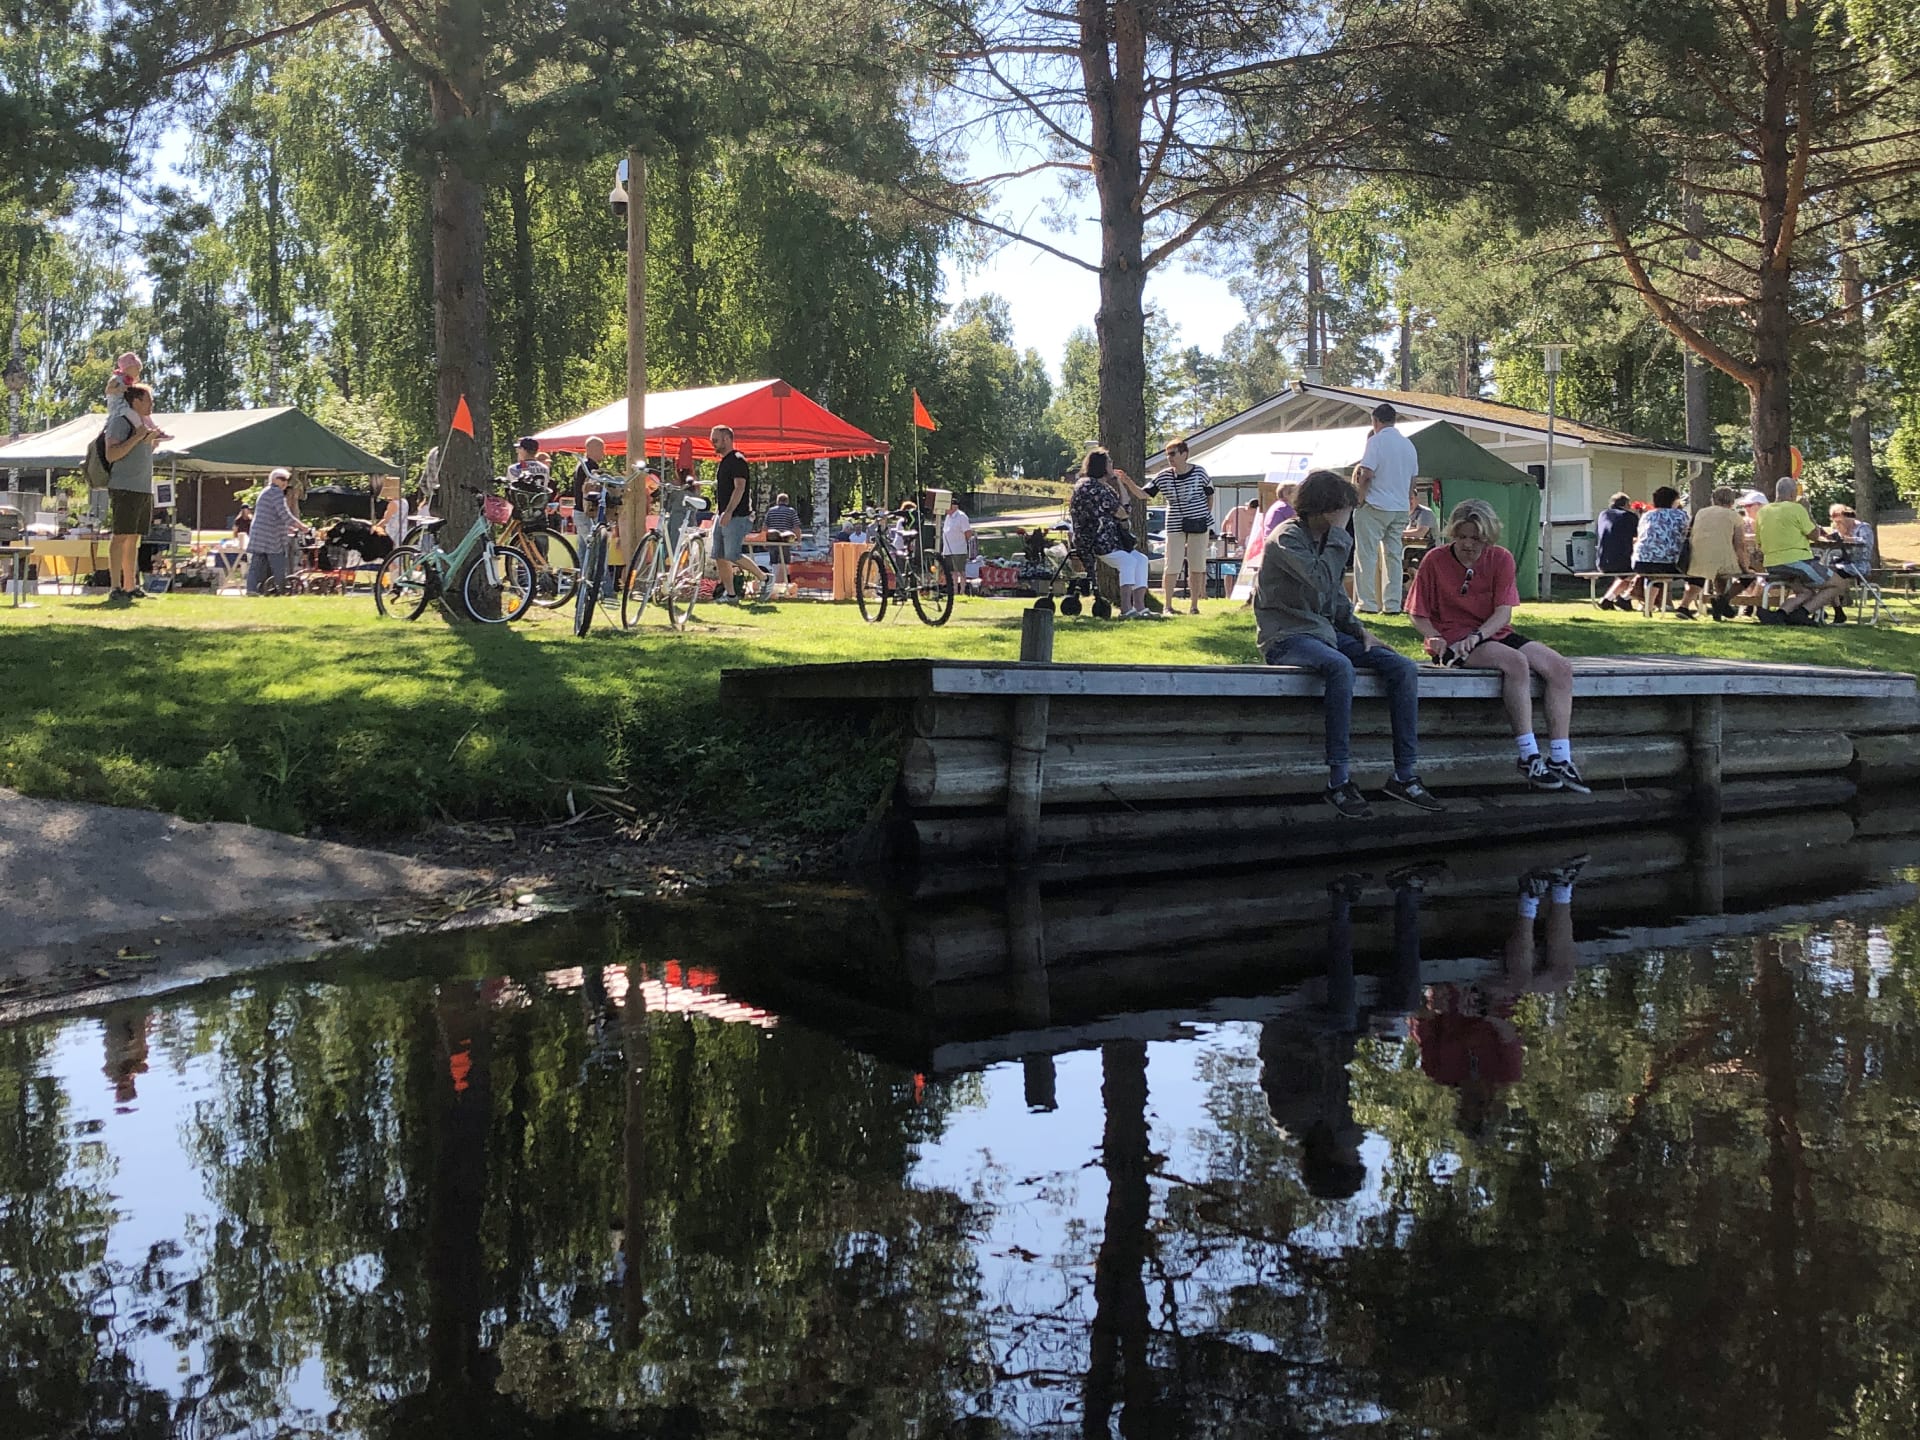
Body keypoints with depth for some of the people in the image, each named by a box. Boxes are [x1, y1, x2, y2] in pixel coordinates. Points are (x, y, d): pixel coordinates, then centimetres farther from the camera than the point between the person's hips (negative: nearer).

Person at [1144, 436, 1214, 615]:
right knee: (1172, 566, -4)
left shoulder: (1199, 473, -4)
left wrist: (1206, 517, 6)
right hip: (1175, 526, 0)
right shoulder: (1163, 476, -2)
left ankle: (1194, 605, 13)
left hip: (1199, 524, 0)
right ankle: (1167, 605, 6)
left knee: (1197, 566, 3)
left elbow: (1210, 495, 9)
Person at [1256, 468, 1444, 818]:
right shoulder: (1287, 538, -11)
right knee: (1340, 667, -39)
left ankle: (1405, 776, -10)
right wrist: (1339, 534, -17)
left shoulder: (1327, 538, 14)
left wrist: (1360, 631, 11)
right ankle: (1339, 782, -35)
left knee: (1404, 668, -9)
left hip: (1325, 632, 9)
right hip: (1287, 637, -8)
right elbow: (1323, 580, -28)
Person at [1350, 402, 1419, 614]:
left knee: (1366, 555, -3)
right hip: (1400, 509, 7)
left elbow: (1367, 473, -17)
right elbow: (1412, 479, 18)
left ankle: (1368, 603, -7)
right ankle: (1392, 604, 7)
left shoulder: (1376, 441, -9)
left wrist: (1359, 499, -6)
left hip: (1375, 506, -7)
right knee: (1393, 555, 9)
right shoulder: (1408, 444, 13)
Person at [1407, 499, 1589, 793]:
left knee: (1560, 668, -16)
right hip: (1454, 639, -5)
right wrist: (1435, 639, -21)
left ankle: (1560, 761, -19)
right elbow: (1419, 615, -1)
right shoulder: (1434, 561, -4)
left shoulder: (1501, 558, 3)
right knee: (1516, 662, -34)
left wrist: (1476, 636, -23)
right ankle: (1529, 758, -34)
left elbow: (1503, 613, -5)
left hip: (1495, 634, 5)